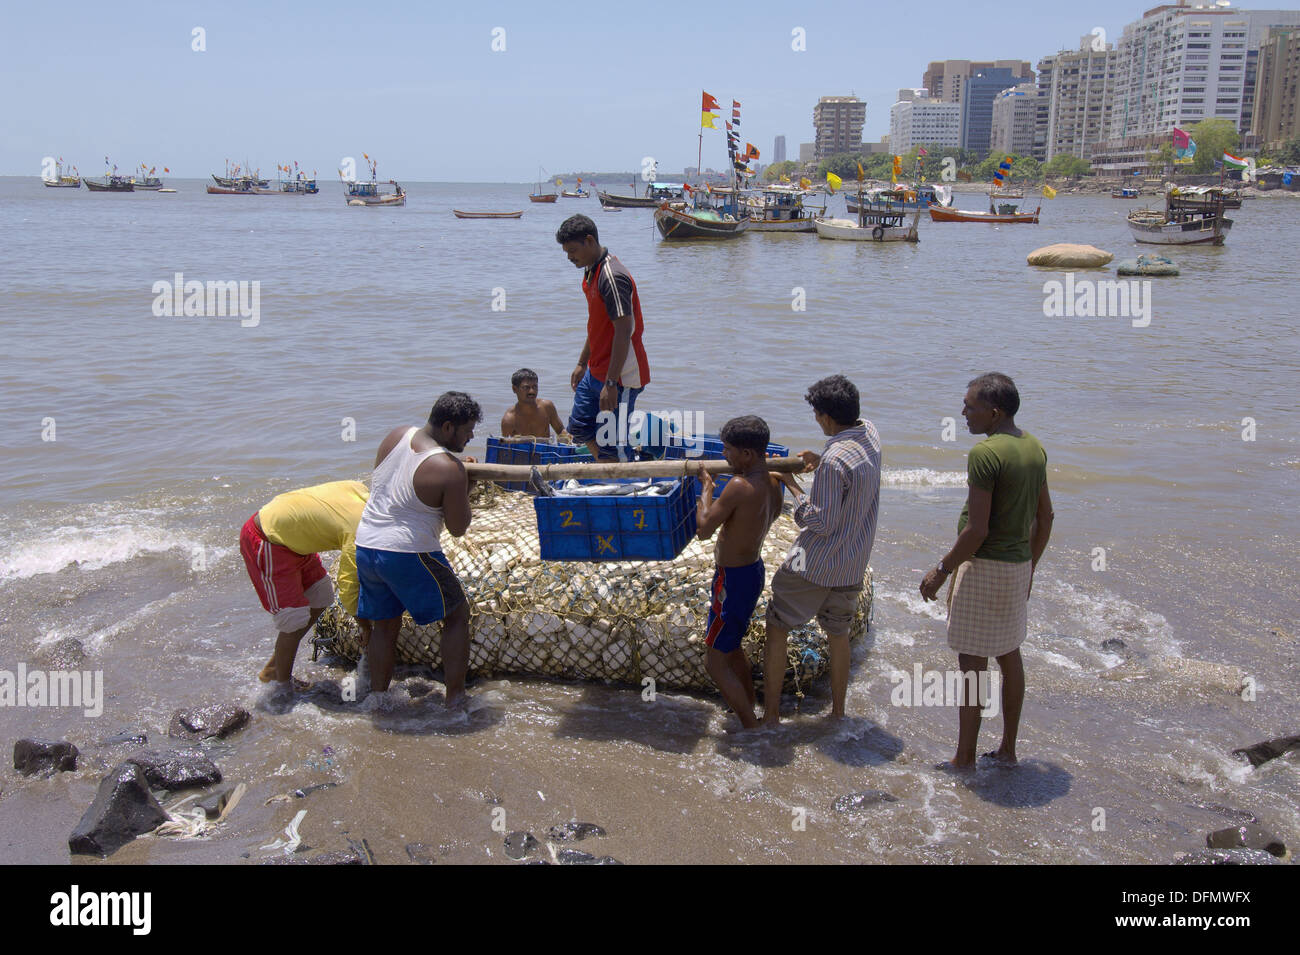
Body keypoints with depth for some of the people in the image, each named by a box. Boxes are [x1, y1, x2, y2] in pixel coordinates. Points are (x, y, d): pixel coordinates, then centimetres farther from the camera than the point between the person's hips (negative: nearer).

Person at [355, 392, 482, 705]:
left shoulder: (396, 436, 2)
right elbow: (458, 528, -10)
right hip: (408, 554, -7)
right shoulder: (450, 469, -19)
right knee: (457, 615, 11)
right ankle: (455, 696, 12)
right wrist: (464, 491, 4)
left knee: (384, 625, 22)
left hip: (365, 546, 7)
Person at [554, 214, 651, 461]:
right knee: (579, 427, 20)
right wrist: (582, 364, 24)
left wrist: (611, 383, -26)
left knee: (609, 445, -6)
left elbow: (624, 332, -25)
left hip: (620, 377, -11)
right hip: (595, 371, 11)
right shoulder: (591, 271, 10)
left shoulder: (612, 277, -22)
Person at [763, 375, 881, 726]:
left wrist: (792, 485, -11)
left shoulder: (835, 460, -26)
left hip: (814, 565, -8)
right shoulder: (870, 435, 0)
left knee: (777, 628, 7)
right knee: (838, 633, 21)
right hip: (852, 566, 8)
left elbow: (820, 522, -20)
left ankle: (770, 712, 11)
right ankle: (838, 710, 31)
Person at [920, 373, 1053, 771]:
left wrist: (941, 570, -12)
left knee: (972, 664, 1)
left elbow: (977, 531, -22)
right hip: (1018, 565, 9)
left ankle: (964, 758, 10)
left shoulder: (985, 453, -20)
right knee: (1009, 656, 17)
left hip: (984, 567, -9)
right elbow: (1045, 518, 13)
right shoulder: (1034, 448, 6)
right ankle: (1008, 749, 28)